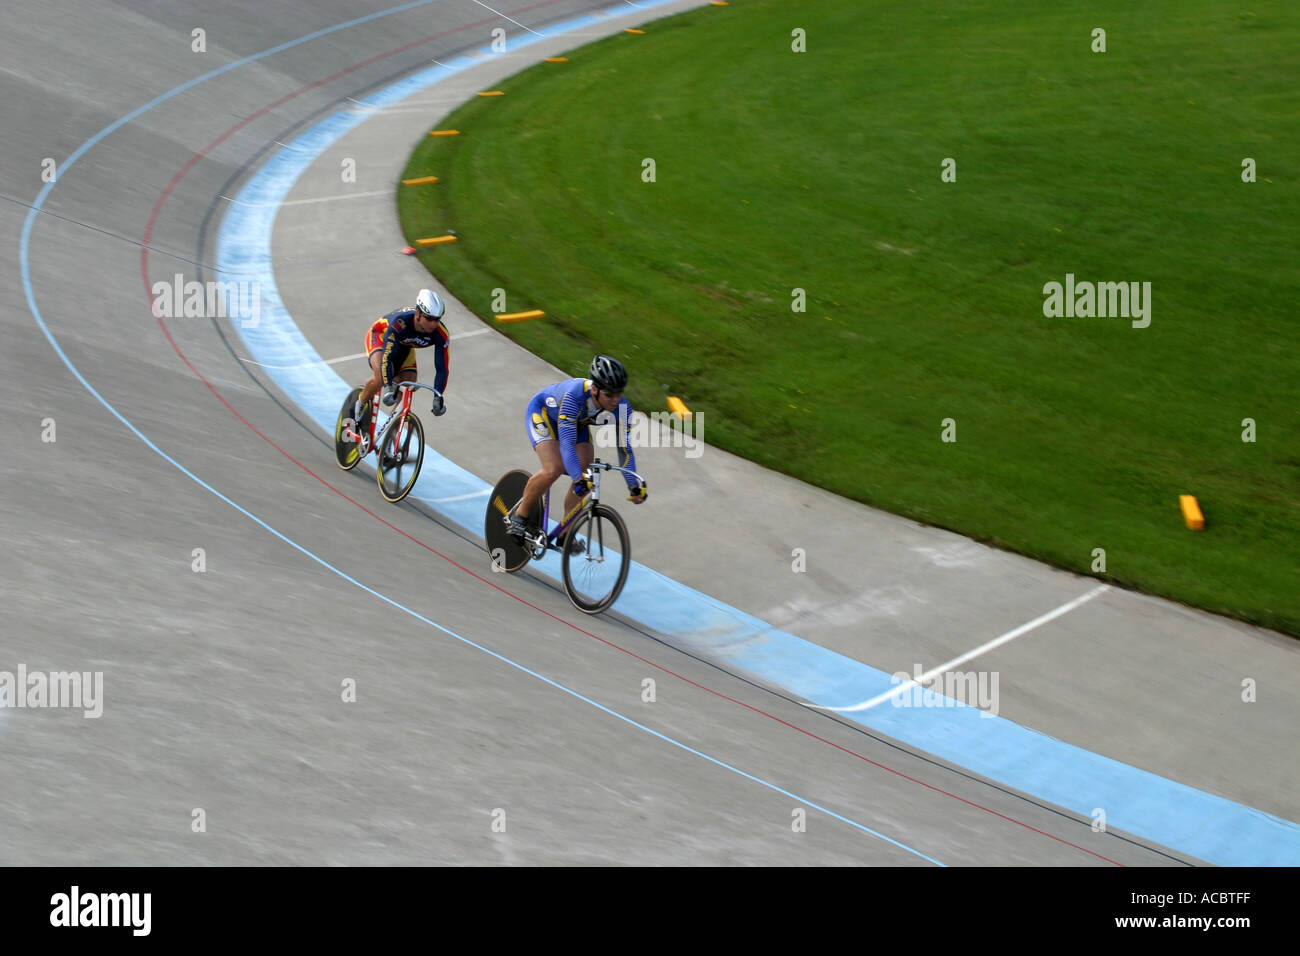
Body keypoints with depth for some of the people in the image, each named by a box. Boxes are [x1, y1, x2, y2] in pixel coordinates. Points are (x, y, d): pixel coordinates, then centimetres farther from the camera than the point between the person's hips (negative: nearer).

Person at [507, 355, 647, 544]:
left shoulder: (622, 408, -29)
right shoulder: (574, 396, -44)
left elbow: (625, 449, -22)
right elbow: (567, 443, -47)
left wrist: (634, 486, -34)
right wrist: (578, 479, -59)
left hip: (578, 421, 5)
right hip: (542, 411, -5)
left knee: (586, 475, -12)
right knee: (554, 469, -25)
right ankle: (518, 515, -3)